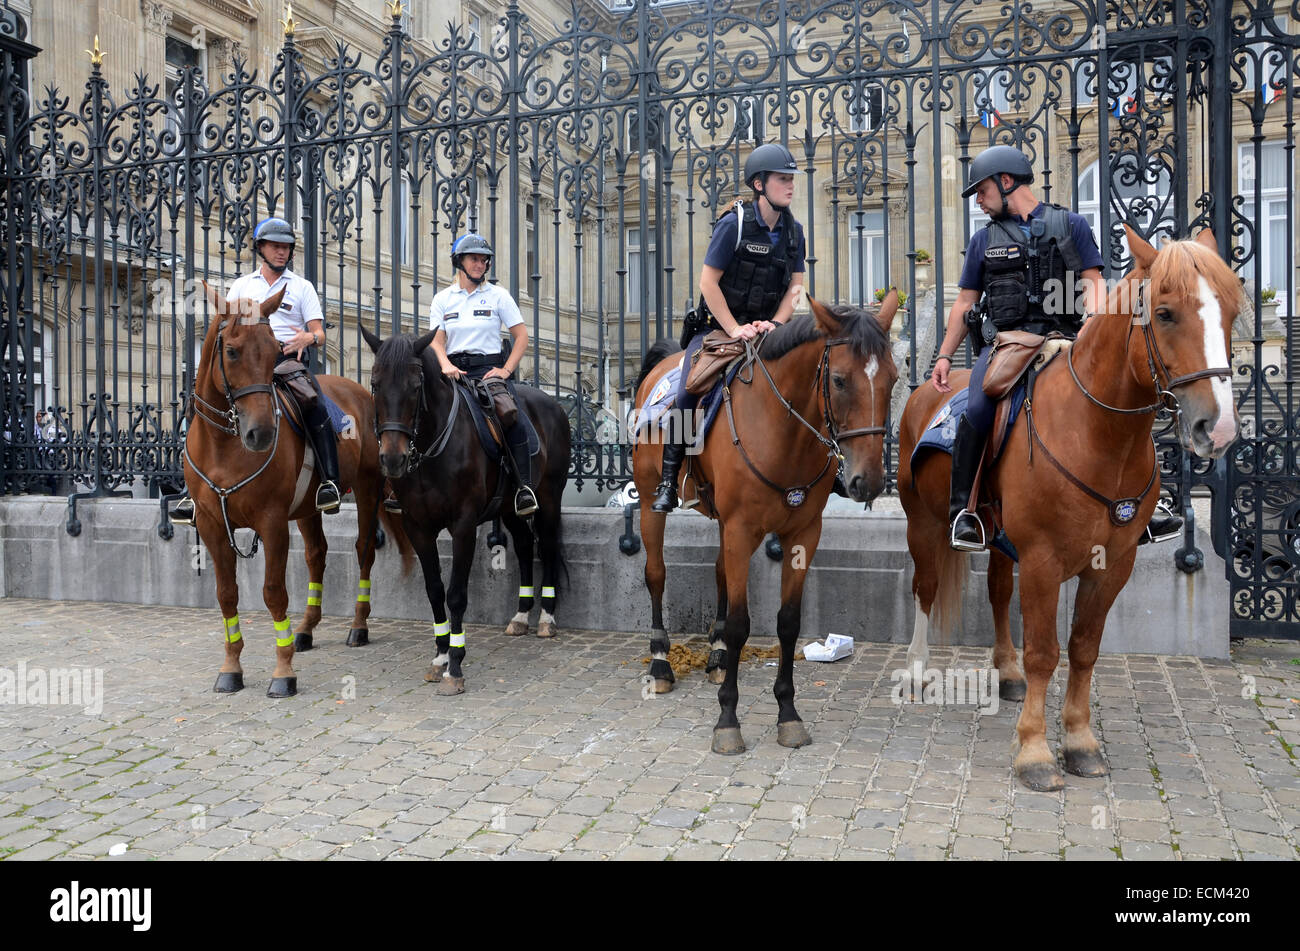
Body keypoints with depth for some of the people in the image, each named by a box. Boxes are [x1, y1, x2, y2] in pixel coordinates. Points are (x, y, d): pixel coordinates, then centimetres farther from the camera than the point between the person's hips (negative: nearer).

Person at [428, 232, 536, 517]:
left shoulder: (498, 295, 7)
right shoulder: (443, 299, 12)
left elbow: (521, 336, 5)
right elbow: (437, 341, 7)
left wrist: (506, 370, -8)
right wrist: (446, 365, -15)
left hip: (491, 369, -2)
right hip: (455, 372, 2)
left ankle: (525, 487, -27)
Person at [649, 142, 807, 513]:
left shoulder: (793, 230, 2)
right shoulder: (734, 223, -14)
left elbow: (796, 285, 4)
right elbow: (708, 281, -15)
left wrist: (775, 325, -13)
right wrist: (735, 330, -20)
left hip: (764, 328, 4)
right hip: (716, 326, -4)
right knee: (685, 395, -19)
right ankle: (668, 484, -9)